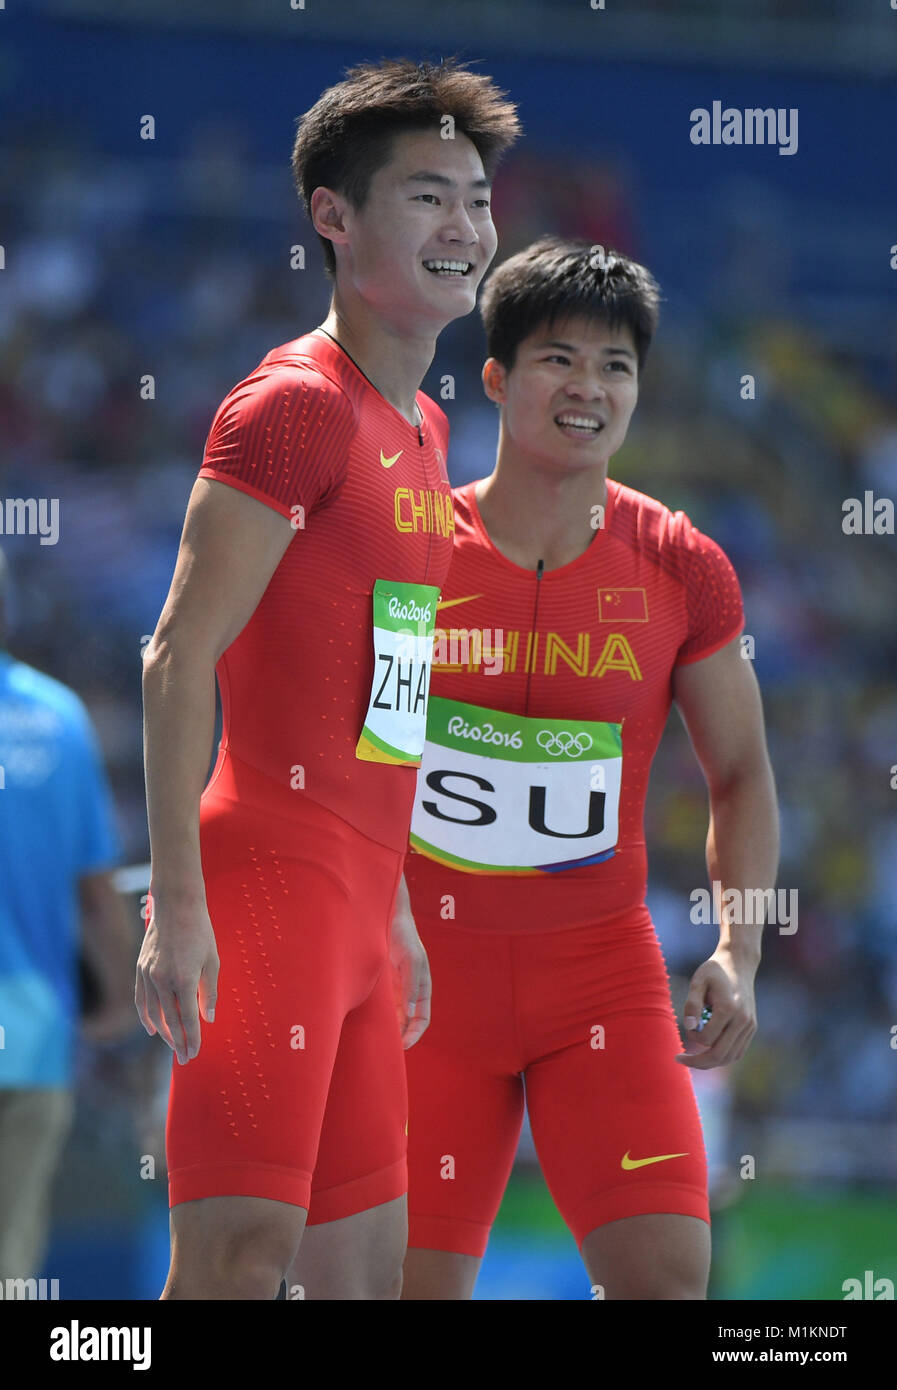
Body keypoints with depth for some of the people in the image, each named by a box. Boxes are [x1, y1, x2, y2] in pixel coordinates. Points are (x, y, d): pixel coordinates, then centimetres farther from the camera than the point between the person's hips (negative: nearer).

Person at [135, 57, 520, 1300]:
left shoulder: (421, 430, 19)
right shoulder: (295, 404, -9)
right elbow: (180, 658, -14)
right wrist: (177, 904, -21)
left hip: (353, 905, 10)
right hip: (268, 874, -10)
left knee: (366, 1269, 10)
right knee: (239, 1258, -15)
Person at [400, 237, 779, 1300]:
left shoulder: (681, 569, -2)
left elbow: (741, 775, 8)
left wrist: (737, 954, -5)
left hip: (603, 965, 1)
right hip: (425, 965, 0)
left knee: (666, 1268, -13)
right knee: (421, 1277, 1)